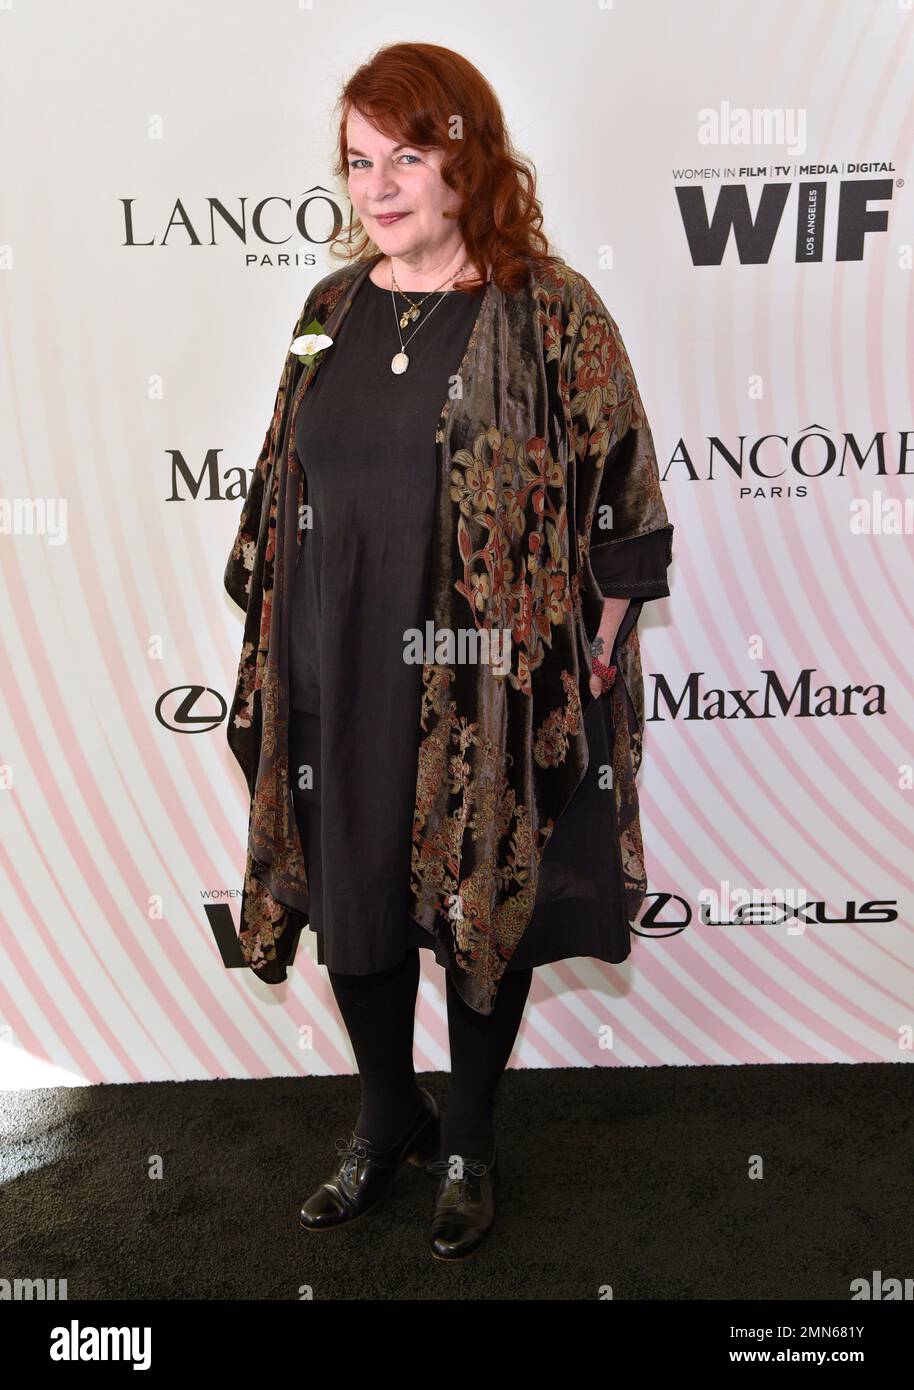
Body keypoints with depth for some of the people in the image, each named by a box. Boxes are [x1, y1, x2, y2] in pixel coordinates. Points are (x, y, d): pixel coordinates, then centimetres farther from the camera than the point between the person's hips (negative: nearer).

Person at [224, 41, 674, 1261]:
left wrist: (590, 654, -7)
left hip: (490, 687, -4)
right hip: (341, 679, 5)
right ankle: (388, 1118, 42)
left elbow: (617, 505, -5)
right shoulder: (334, 306, 9)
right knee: (352, 898, 15)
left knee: (486, 904, 10)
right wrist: (277, 641, 11)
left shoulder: (550, 311, -6)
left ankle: (467, 1141, 36)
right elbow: (283, 492, 13)